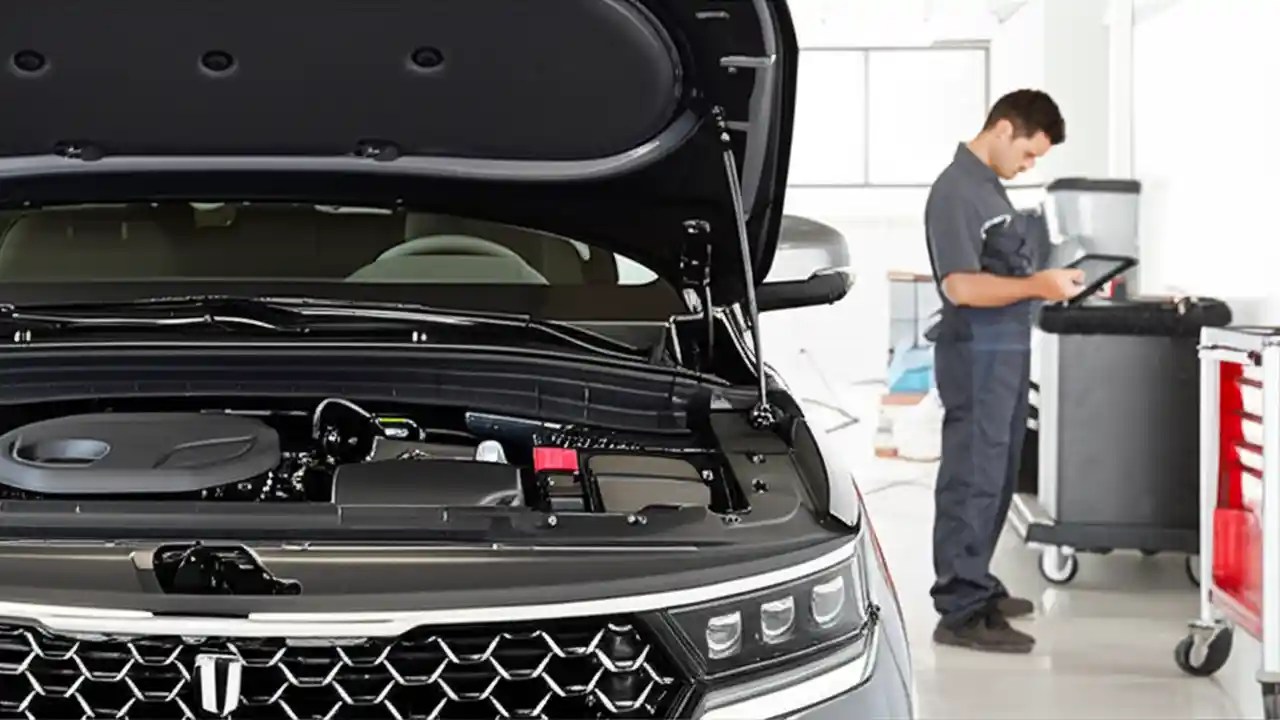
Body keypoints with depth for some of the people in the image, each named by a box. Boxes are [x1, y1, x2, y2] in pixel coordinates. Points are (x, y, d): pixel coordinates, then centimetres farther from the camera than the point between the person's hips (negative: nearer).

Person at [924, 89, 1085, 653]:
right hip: (978, 350, -10)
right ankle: (961, 611, -4)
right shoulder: (957, 191, -15)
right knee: (971, 478, -7)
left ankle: (976, 585, 28)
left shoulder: (989, 186, 16)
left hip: (1007, 348, 10)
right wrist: (1037, 286, -24)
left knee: (996, 476, 17)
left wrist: (1048, 282, 13)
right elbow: (960, 285, -22)